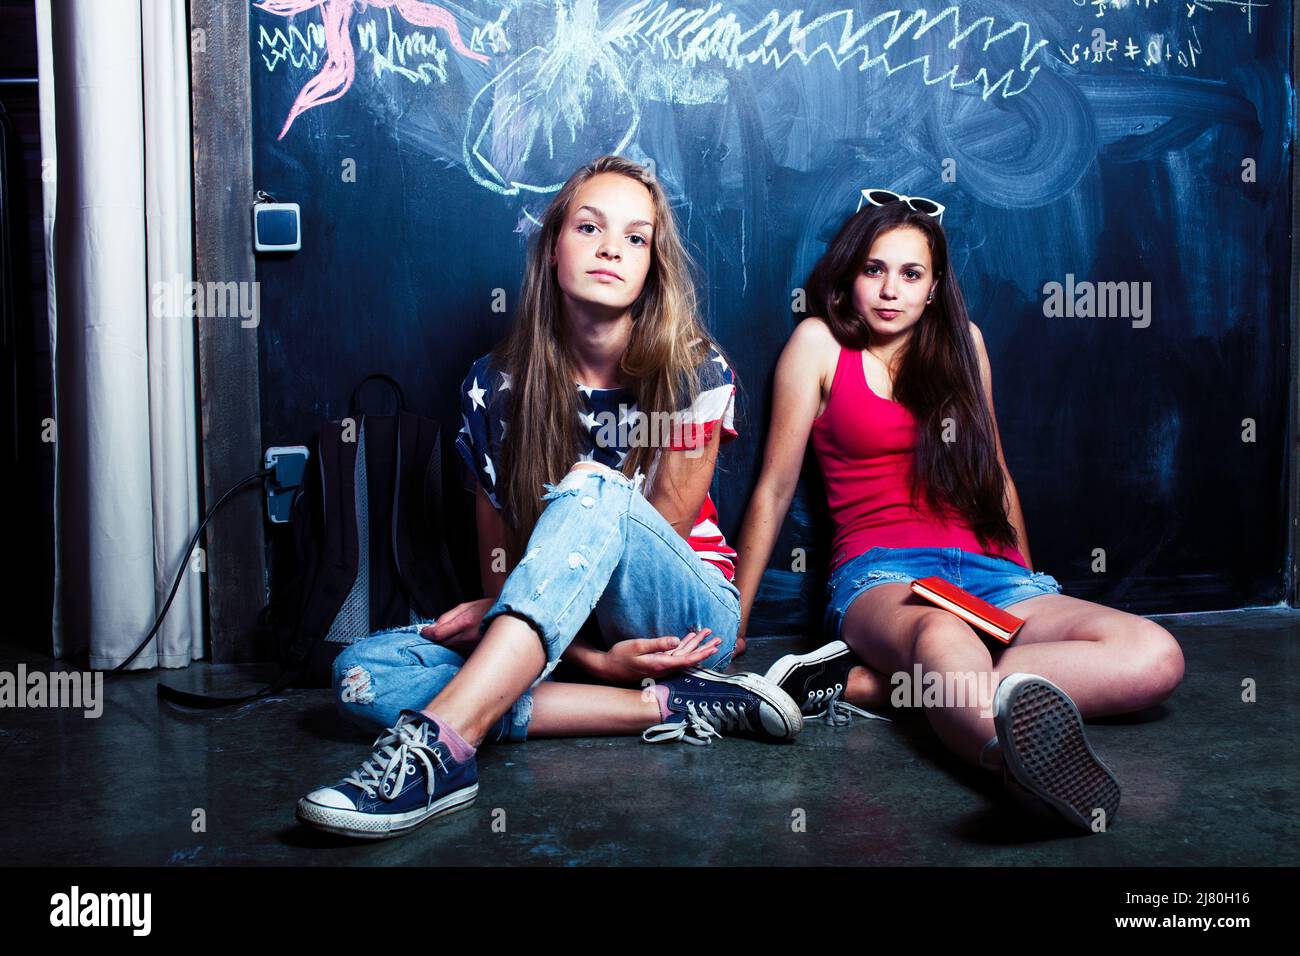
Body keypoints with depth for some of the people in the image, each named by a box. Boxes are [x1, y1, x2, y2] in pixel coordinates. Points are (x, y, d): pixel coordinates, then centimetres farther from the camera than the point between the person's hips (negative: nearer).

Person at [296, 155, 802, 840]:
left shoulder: (695, 373, -8)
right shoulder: (498, 384, -2)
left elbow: (660, 535, -8)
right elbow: (500, 567, -1)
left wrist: (492, 614, -12)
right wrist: (592, 655, -18)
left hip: (685, 614, -3)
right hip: (570, 630, 4)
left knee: (591, 487, -33)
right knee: (361, 675, -22)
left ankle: (439, 748, -44)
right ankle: (666, 707, -24)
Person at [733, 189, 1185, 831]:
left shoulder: (961, 343, 18)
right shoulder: (819, 344, 7)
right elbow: (775, 489, 7)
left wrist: (1029, 584, 26)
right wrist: (732, 621, 6)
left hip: (987, 568, 4)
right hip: (879, 573, -4)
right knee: (944, 638, -40)